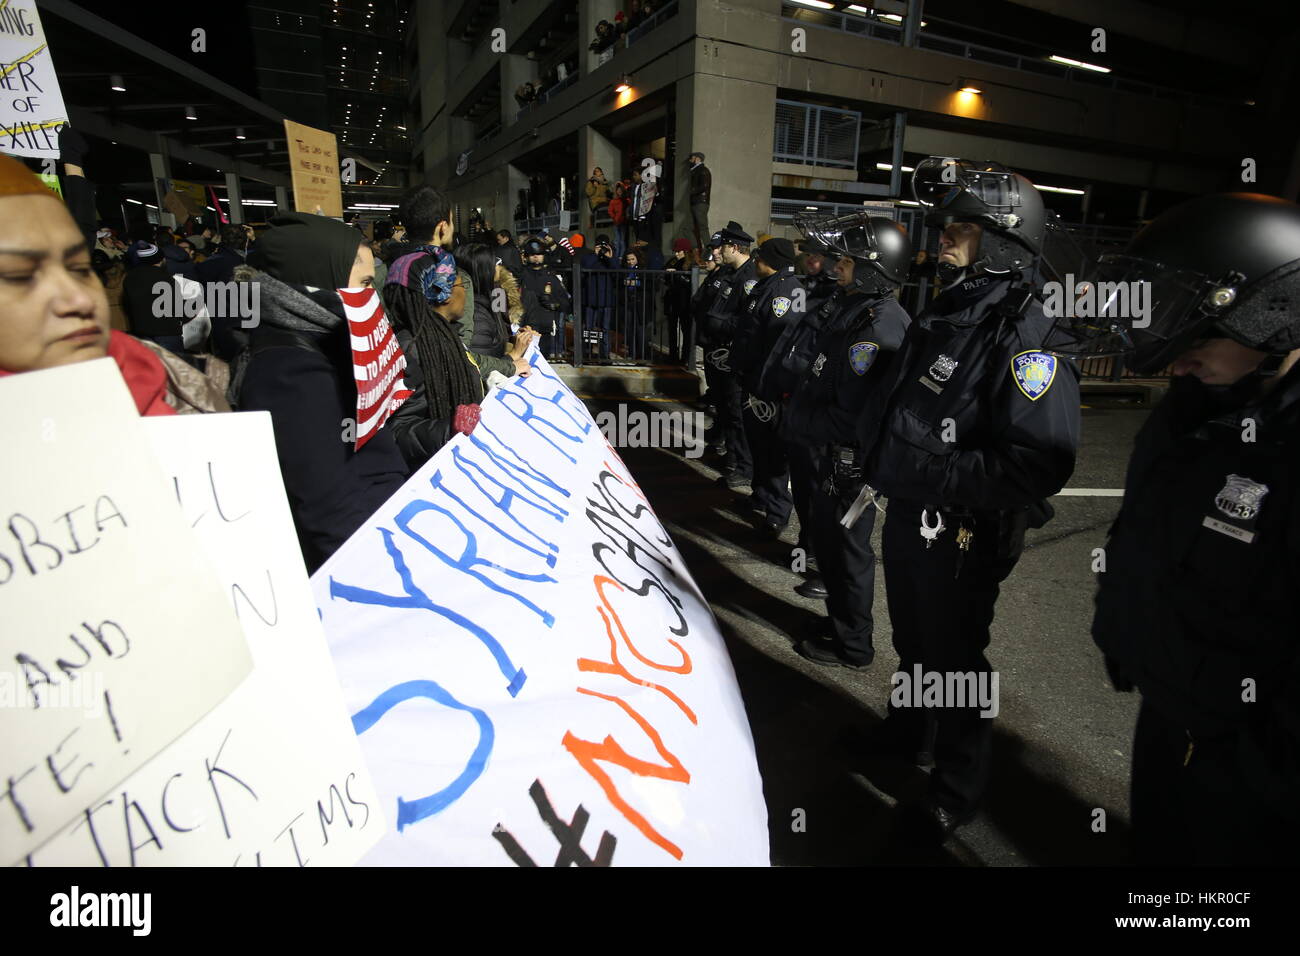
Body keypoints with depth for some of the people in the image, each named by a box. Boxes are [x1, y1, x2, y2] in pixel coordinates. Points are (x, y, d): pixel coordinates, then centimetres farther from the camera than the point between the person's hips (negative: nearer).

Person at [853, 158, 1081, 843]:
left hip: (964, 536, -8)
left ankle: (956, 791, 35)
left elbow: (1041, 464, -30)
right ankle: (907, 728, 53)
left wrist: (936, 473, -30)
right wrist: (878, 447, 4)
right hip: (907, 515, 8)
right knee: (911, 638, 26)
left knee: (953, 657, 10)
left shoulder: (1023, 334, -22)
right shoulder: (944, 313, 6)